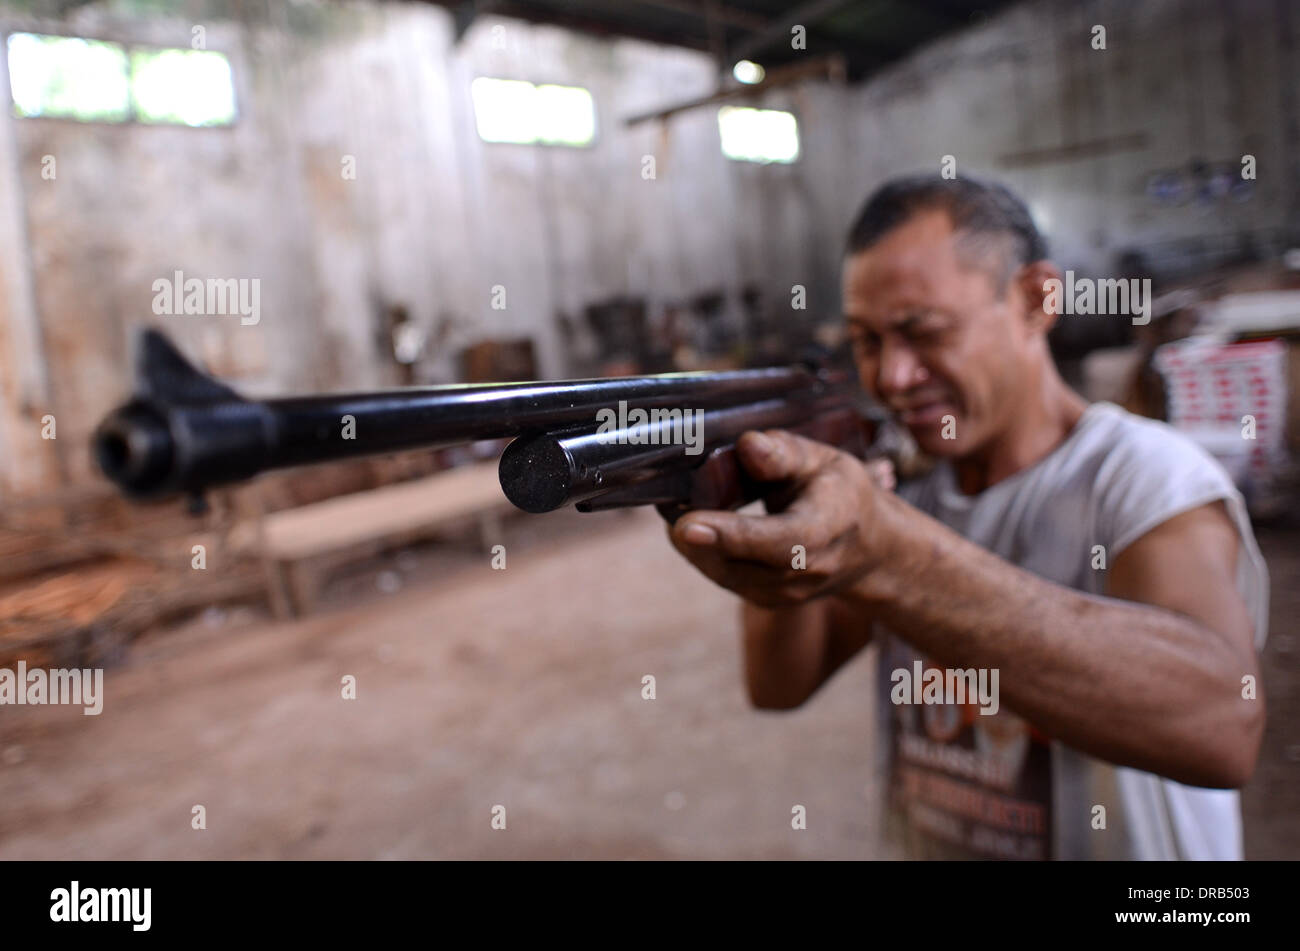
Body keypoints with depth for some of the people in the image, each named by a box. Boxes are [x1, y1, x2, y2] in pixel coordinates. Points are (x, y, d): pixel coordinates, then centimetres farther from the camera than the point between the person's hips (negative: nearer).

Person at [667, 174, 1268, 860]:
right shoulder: (905, 485, 0)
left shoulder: (1148, 477, -15)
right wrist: (790, 519, -19)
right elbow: (781, 685, -3)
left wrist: (885, 555, -43)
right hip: (925, 842, 5)